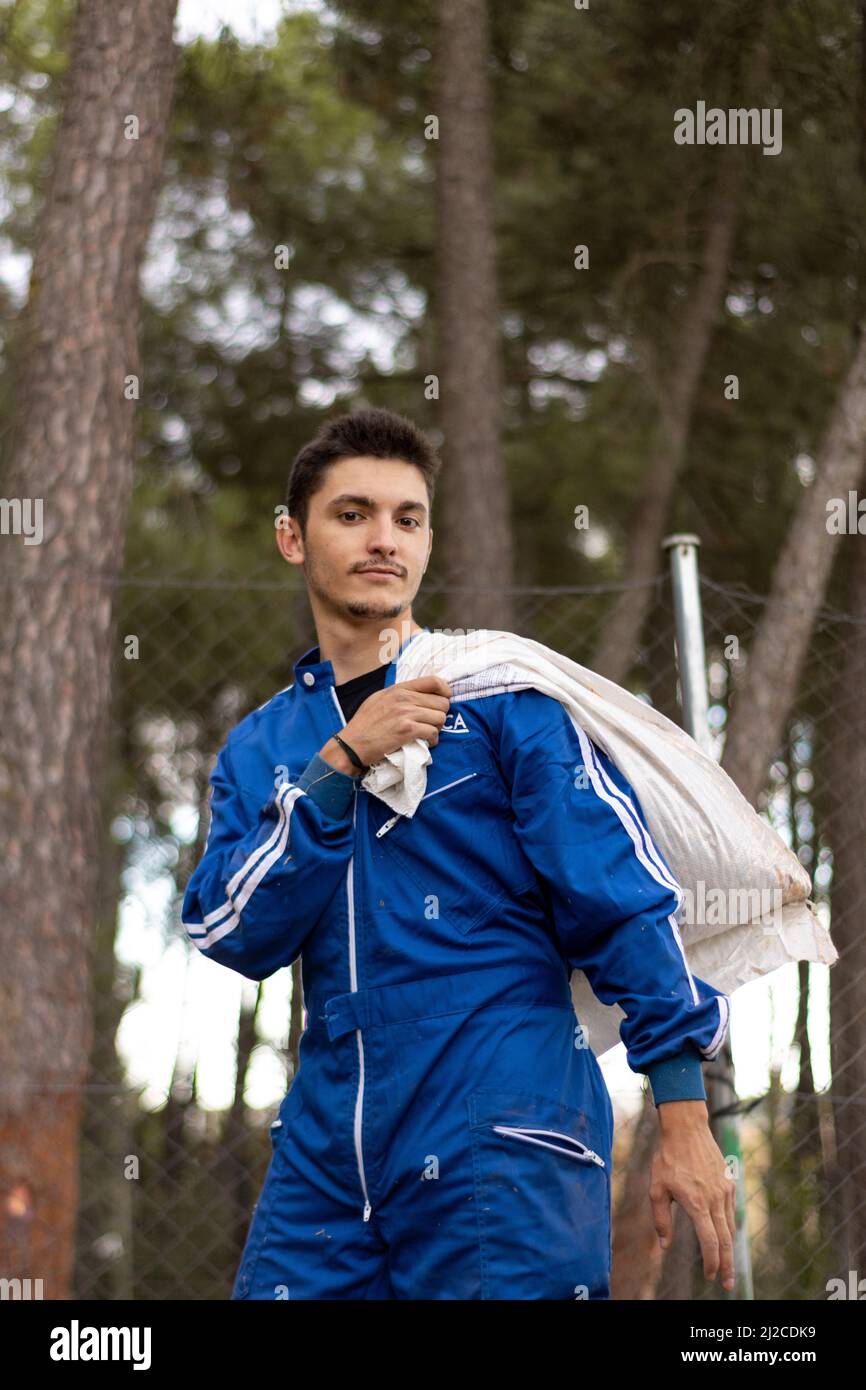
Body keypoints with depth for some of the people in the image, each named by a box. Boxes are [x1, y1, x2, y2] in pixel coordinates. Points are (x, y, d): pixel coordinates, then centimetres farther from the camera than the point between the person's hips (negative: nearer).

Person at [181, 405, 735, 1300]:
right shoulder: (260, 749, 13)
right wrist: (341, 762, -10)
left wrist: (682, 1114, -11)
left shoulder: (504, 695, 2)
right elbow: (227, 936, -1)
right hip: (329, 1147, 4)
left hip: (503, 1138, -3)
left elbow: (621, 897, -4)